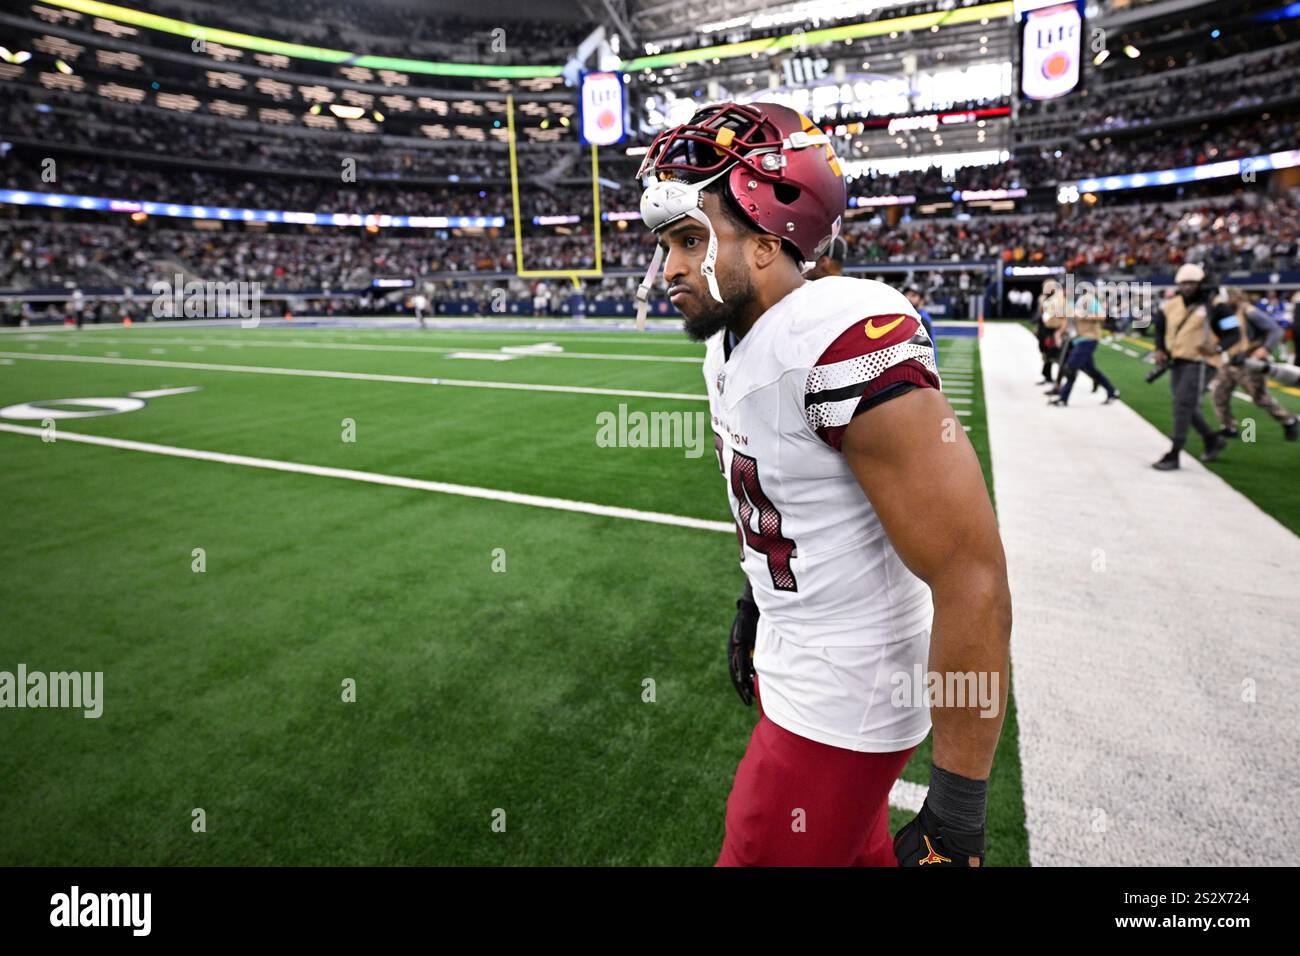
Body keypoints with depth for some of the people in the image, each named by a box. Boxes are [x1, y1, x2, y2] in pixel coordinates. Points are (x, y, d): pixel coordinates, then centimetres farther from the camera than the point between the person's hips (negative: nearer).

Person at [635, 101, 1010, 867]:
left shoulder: (845, 342, -28)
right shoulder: (729, 345, 1)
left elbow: (974, 584, -27)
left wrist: (958, 810, -21)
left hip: (844, 695, -8)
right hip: (790, 657, 8)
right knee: (861, 850, 27)